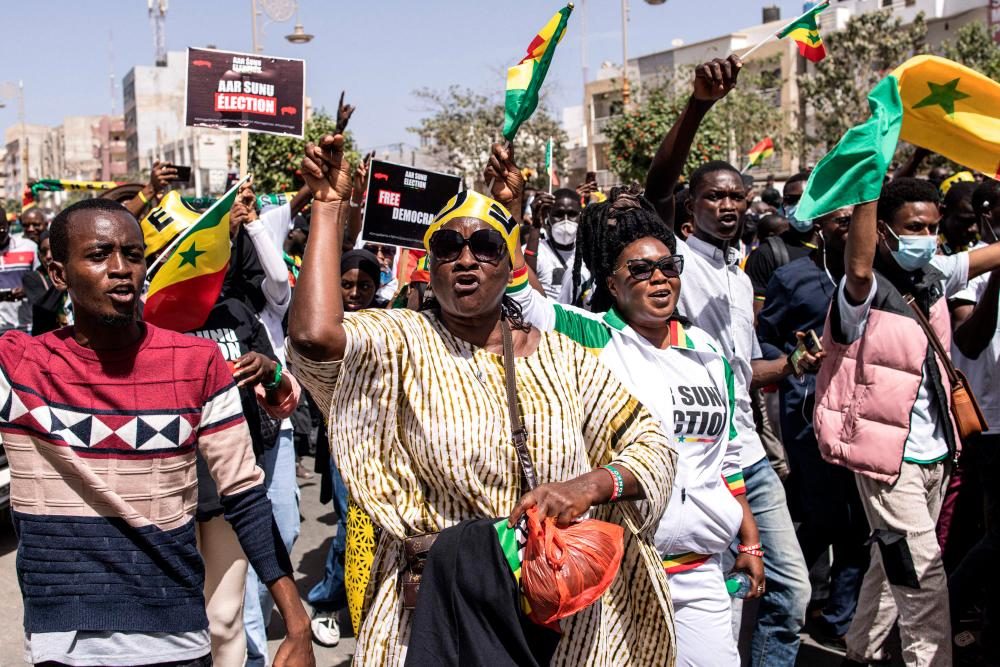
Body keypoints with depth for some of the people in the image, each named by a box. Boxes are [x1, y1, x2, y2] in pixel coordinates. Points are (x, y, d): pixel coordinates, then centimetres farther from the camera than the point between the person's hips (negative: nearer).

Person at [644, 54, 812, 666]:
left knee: (792, 587, 11)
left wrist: (791, 364, 7)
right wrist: (698, 105, -35)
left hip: (749, 456, 7)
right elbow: (657, 188, -24)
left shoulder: (742, 280, 18)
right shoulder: (676, 256, -4)